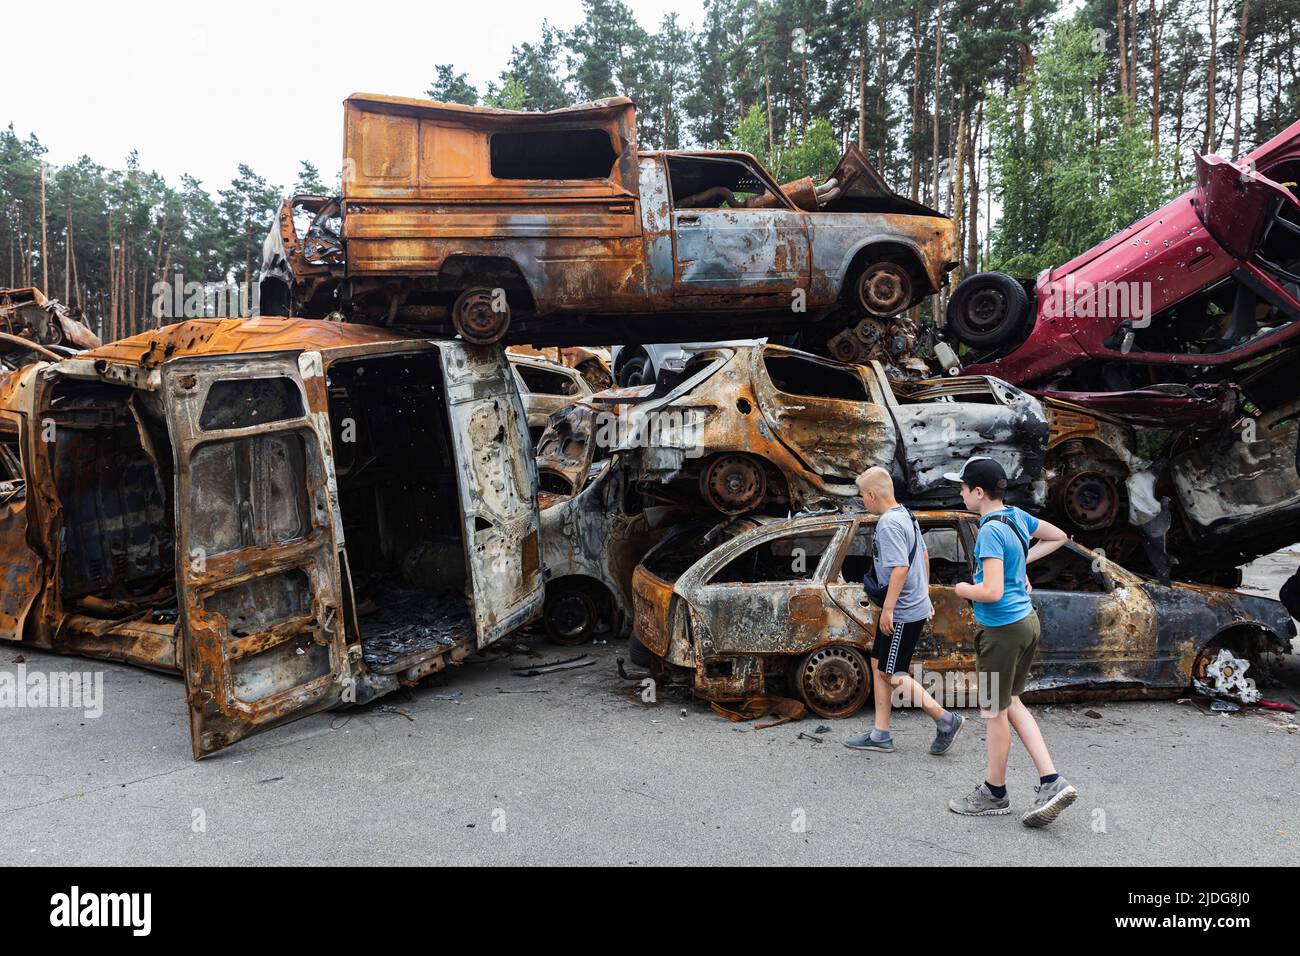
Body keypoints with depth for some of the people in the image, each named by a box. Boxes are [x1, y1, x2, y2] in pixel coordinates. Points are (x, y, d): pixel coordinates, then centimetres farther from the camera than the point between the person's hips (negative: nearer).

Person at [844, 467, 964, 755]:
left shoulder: (889, 524, -20)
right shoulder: (906, 516, 12)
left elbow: (900, 568, -28)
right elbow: (924, 556, 21)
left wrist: (888, 609, -24)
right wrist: (925, 596, 27)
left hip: (902, 613, -10)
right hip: (916, 605, 10)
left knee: (891, 674, -2)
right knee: (879, 666, 14)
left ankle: (946, 720, 4)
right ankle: (881, 735, 19)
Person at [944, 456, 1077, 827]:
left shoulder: (991, 531, -22)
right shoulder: (1017, 516, 4)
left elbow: (991, 591, -28)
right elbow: (1058, 537, 22)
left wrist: (963, 589, -8)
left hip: (1002, 630, -9)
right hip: (1026, 620, 9)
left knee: (994, 712, 7)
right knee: (1010, 703, 20)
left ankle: (994, 793, 23)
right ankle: (1051, 782, 15)